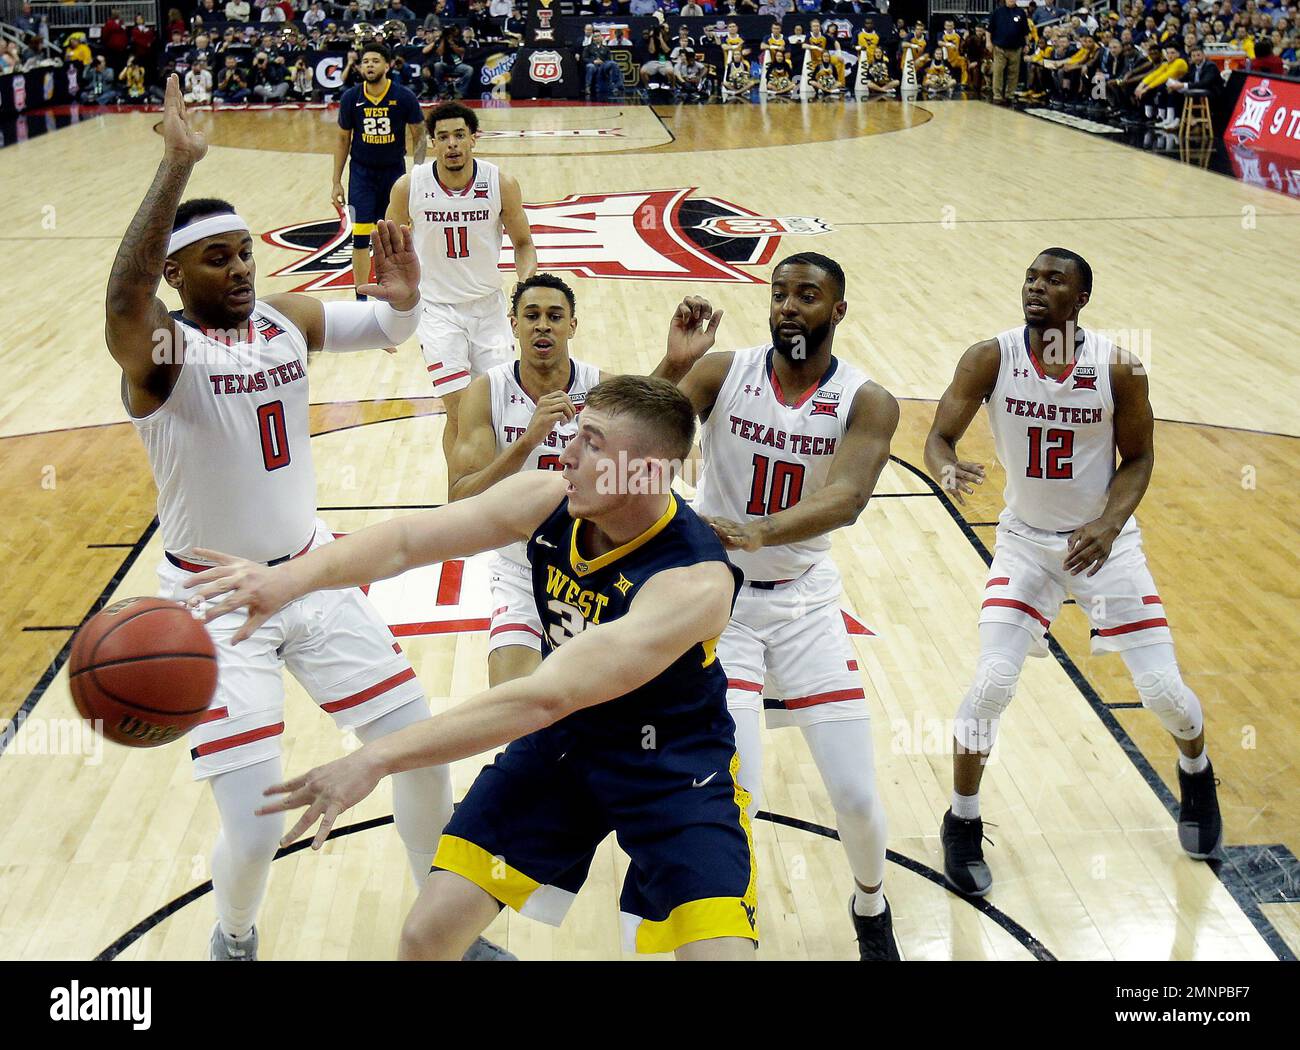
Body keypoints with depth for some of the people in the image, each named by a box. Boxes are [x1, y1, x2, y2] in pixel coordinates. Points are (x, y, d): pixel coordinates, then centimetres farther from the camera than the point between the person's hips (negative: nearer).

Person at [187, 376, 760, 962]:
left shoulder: (696, 582, -34)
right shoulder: (548, 500, -15)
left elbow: (546, 697, -40)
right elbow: (407, 540, -16)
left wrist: (378, 759, -41)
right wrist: (295, 576, -37)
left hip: (675, 766, -4)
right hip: (560, 741, 4)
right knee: (426, 936, -1)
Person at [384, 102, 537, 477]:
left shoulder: (501, 184, -10)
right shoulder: (409, 187, -11)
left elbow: (523, 242, 3)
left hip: (489, 305, 2)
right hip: (437, 308, -2)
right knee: (460, 413, -11)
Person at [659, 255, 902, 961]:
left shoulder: (866, 402, -9)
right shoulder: (722, 372, -8)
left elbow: (847, 498, -27)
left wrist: (758, 533, -44)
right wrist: (674, 364, -38)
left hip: (803, 599, 1)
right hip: (716, 592, -1)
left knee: (857, 796, 2)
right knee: (735, 794, -15)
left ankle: (871, 907, 36)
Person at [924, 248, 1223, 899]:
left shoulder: (1118, 369, -14)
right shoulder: (990, 359, -14)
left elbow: (1138, 459, -4)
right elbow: (939, 437, -13)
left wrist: (1107, 526, -20)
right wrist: (948, 471, -37)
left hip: (1105, 540, 0)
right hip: (1025, 540, 0)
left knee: (1162, 687, 2)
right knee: (992, 682, -13)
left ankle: (1196, 775, 38)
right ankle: (962, 825, 9)